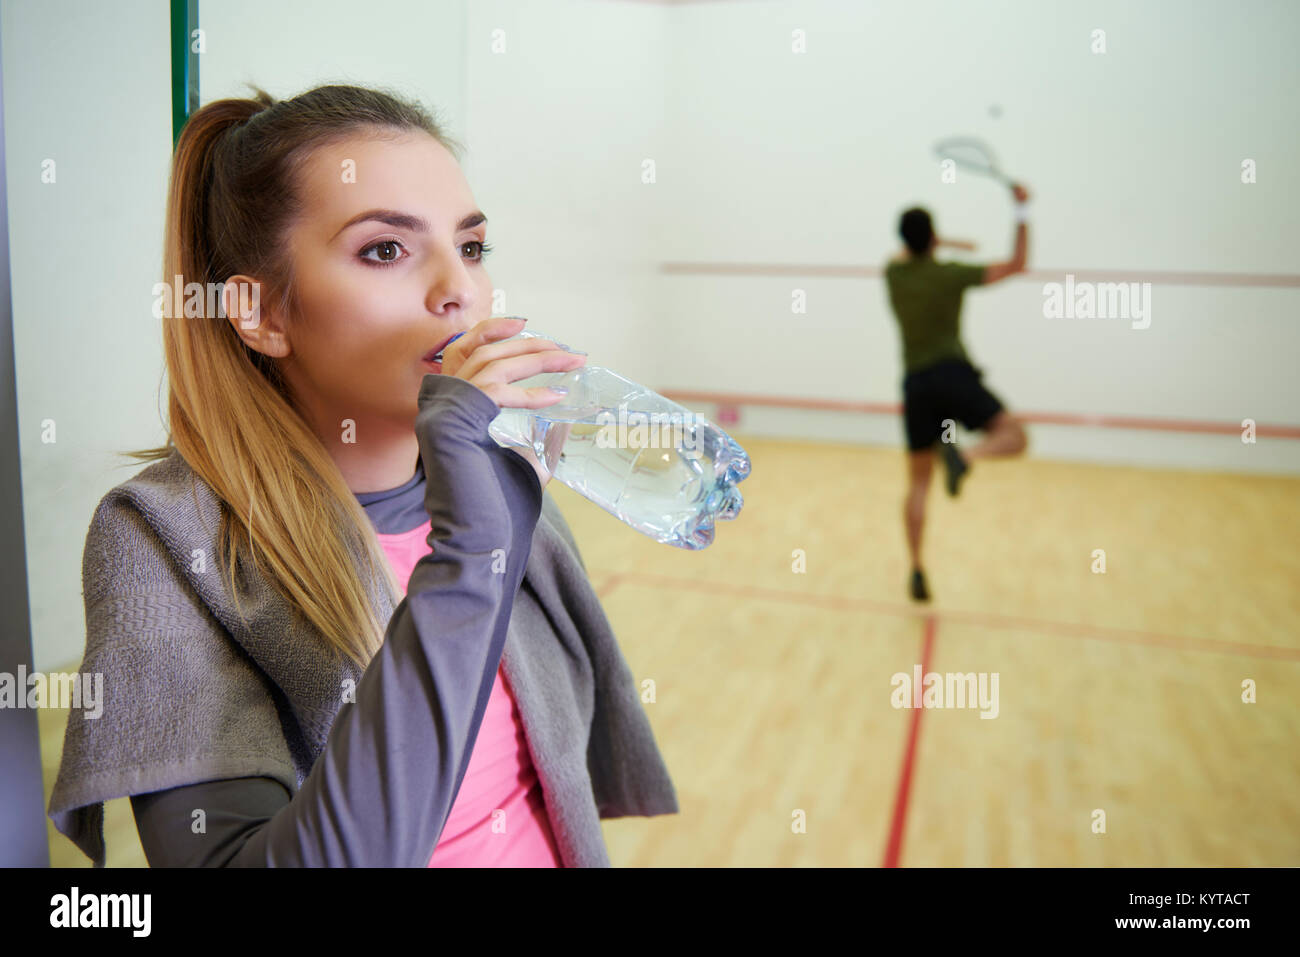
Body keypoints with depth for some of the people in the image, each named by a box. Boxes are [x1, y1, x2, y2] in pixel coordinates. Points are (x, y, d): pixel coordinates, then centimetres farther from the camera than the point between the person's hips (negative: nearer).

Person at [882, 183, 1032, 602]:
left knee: (918, 482, 9)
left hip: (915, 383, 4)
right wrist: (1021, 211, 6)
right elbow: (1016, 265, 3)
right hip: (953, 374, -4)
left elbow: (906, 253, 33)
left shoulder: (893, 272, 7)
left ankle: (917, 570, 4)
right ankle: (962, 456, -27)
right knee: (1013, 437, 4)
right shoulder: (950, 273, -4)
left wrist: (941, 243, 37)